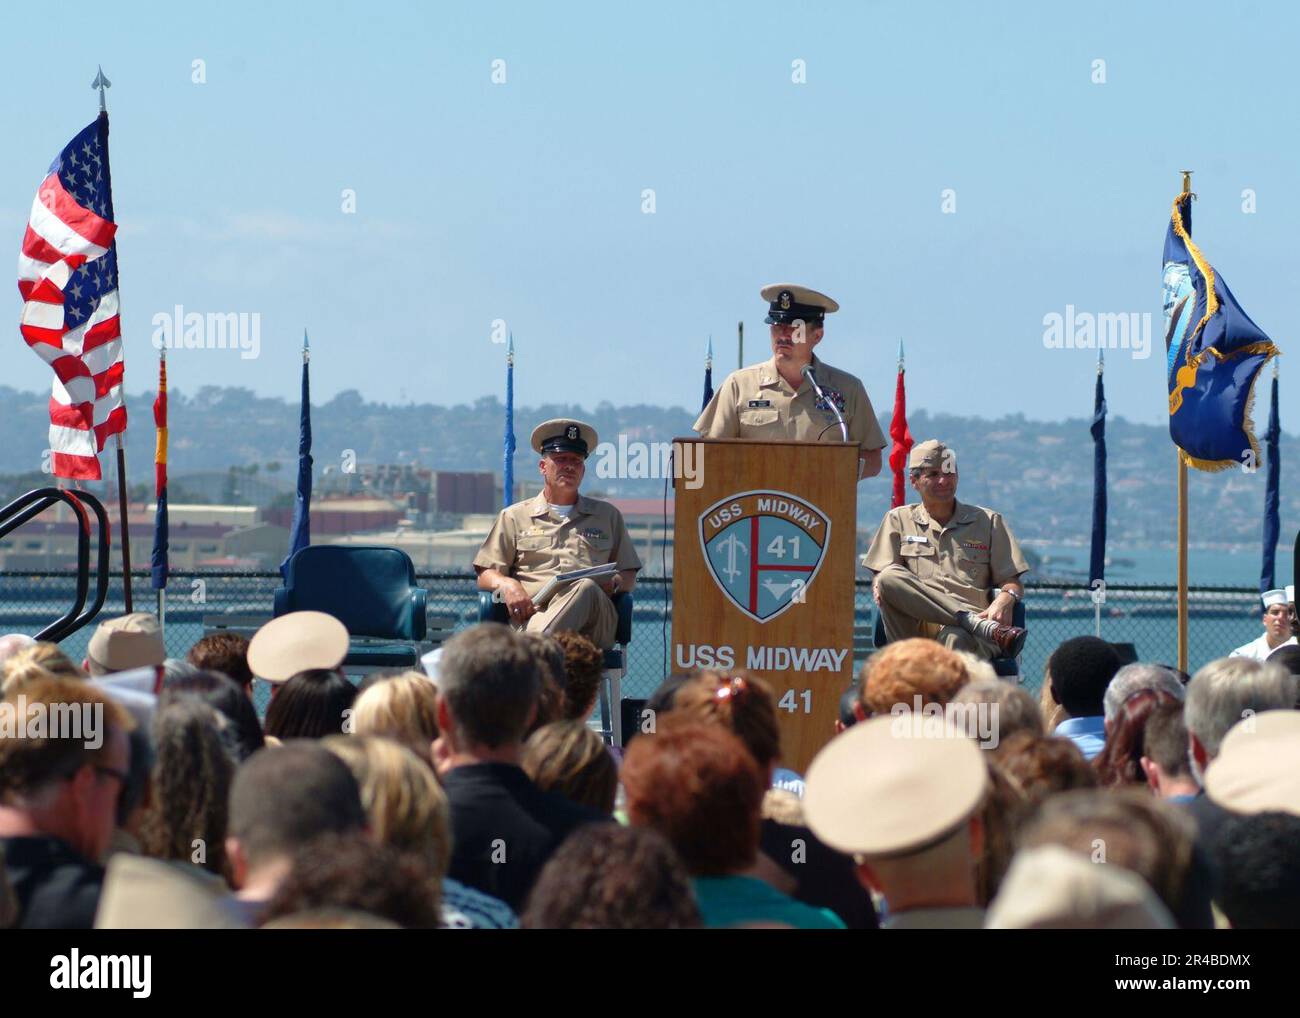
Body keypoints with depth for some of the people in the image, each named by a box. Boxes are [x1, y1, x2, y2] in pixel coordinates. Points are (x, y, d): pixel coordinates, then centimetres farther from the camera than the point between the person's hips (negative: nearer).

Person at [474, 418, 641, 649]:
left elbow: (629, 577, 27)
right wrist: (508, 585, -6)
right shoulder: (514, 516, 26)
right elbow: (486, 576, 19)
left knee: (586, 589, -40)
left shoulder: (607, 516, 31)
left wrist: (613, 584, 1)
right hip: (533, 612, -1)